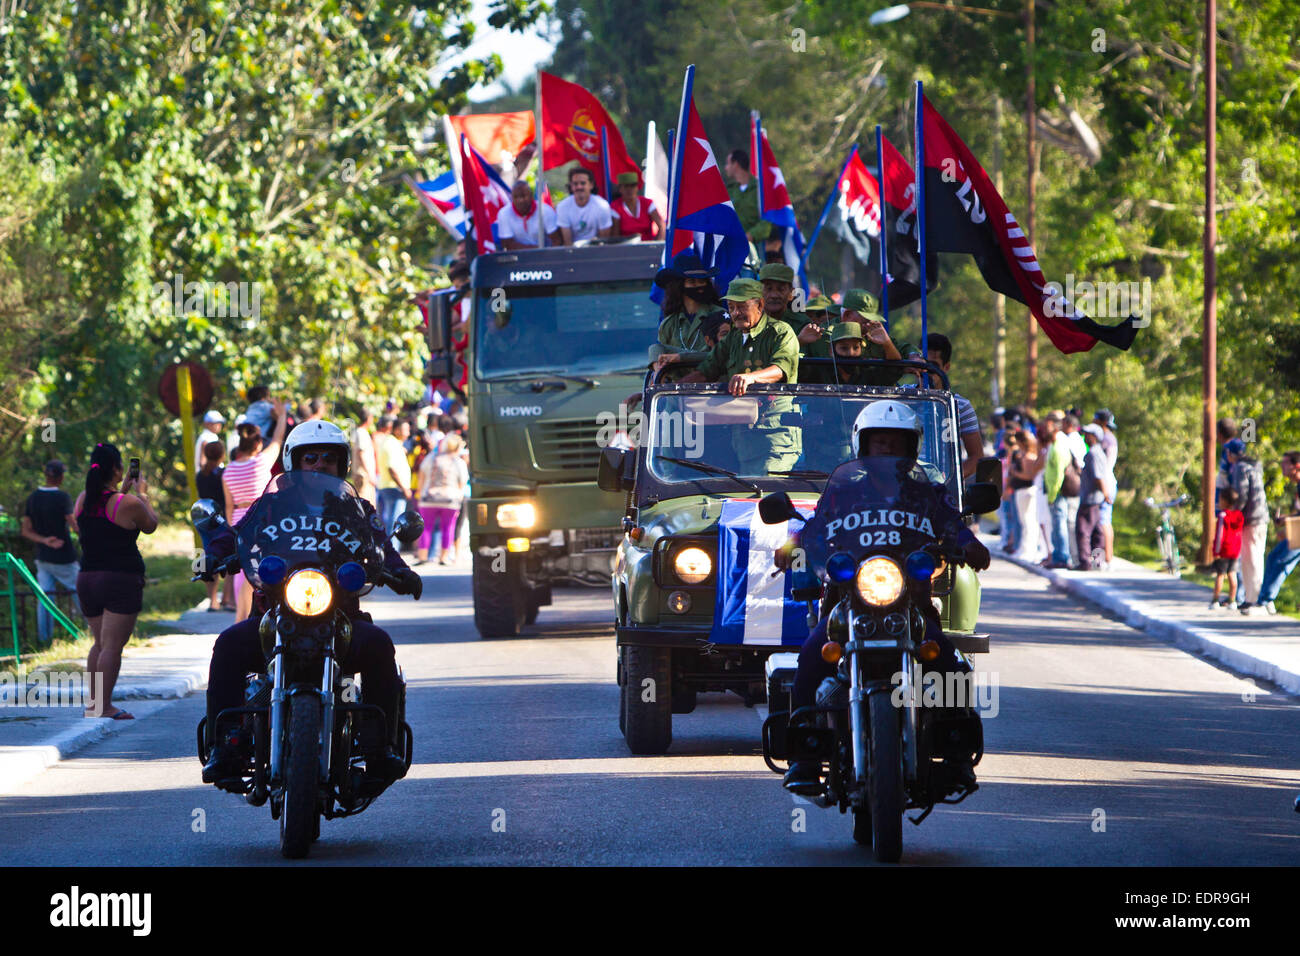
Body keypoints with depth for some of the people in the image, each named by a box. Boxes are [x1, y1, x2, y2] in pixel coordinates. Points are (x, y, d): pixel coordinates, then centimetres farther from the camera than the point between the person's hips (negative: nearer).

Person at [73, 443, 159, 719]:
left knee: (100, 643, 18)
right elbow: (151, 525, 5)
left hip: (87, 579, 6)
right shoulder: (128, 504, -13)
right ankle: (104, 705, -8)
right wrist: (142, 493, 18)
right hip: (121, 581, -6)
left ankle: (91, 700, 19)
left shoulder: (83, 500, 4)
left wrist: (121, 491, 29)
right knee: (112, 645, -5)